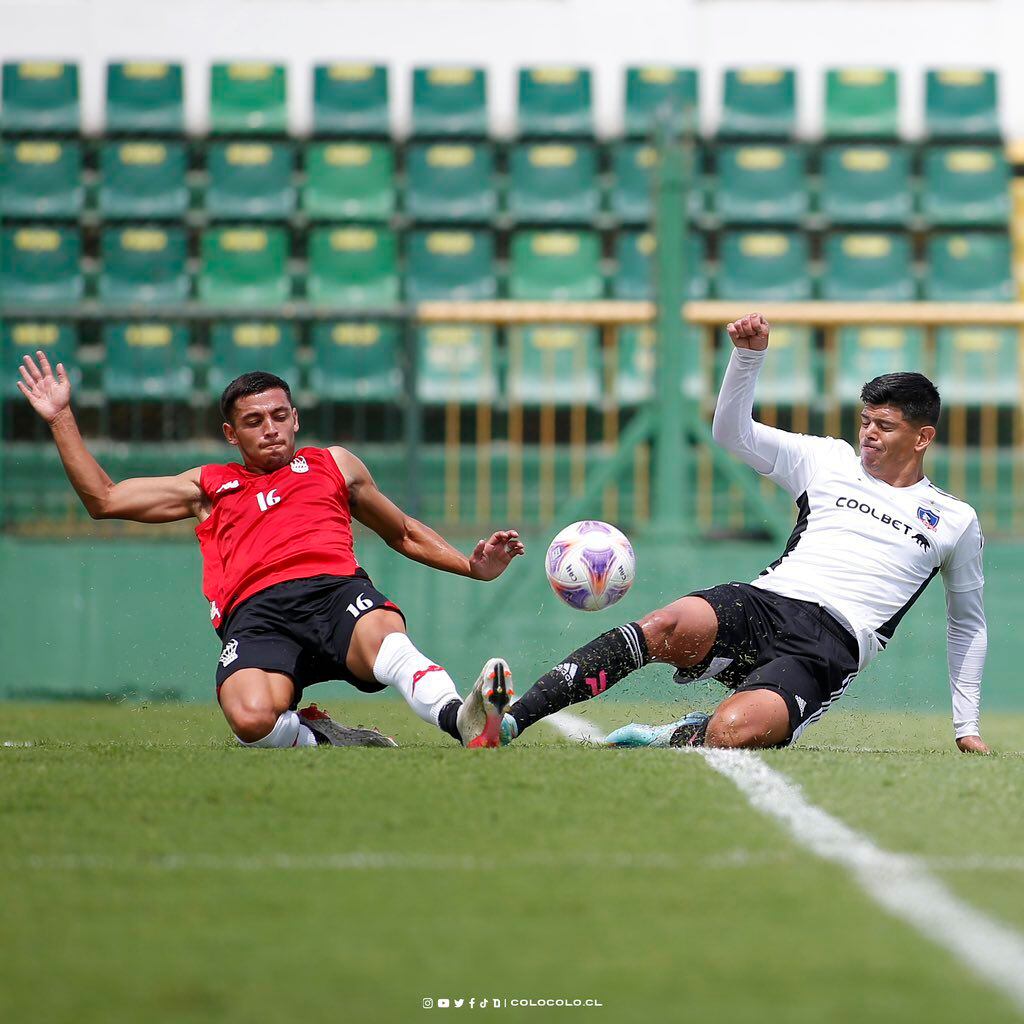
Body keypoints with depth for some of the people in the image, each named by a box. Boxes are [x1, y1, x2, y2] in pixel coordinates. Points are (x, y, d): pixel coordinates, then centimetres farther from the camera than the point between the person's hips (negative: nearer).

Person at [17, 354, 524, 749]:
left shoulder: (334, 465, 32)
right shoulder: (209, 486, 33)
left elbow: (405, 534, 40)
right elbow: (103, 499, 33)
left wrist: (472, 567, 25)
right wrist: (62, 419, 30)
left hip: (337, 590, 0)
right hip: (255, 613, 0)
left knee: (384, 635, -40)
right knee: (251, 717, -37)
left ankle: (462, 719, -62)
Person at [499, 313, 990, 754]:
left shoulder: (957, 522, 17)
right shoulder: (829, 459, 21)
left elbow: (968, 623, 26)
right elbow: (733, 432, 18)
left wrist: (967, 728, 22)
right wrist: (748, 353, 2)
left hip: (829, 643, -2)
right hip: (760, 604, 2)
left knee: (730, 731, -37)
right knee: (666, 626, -34)